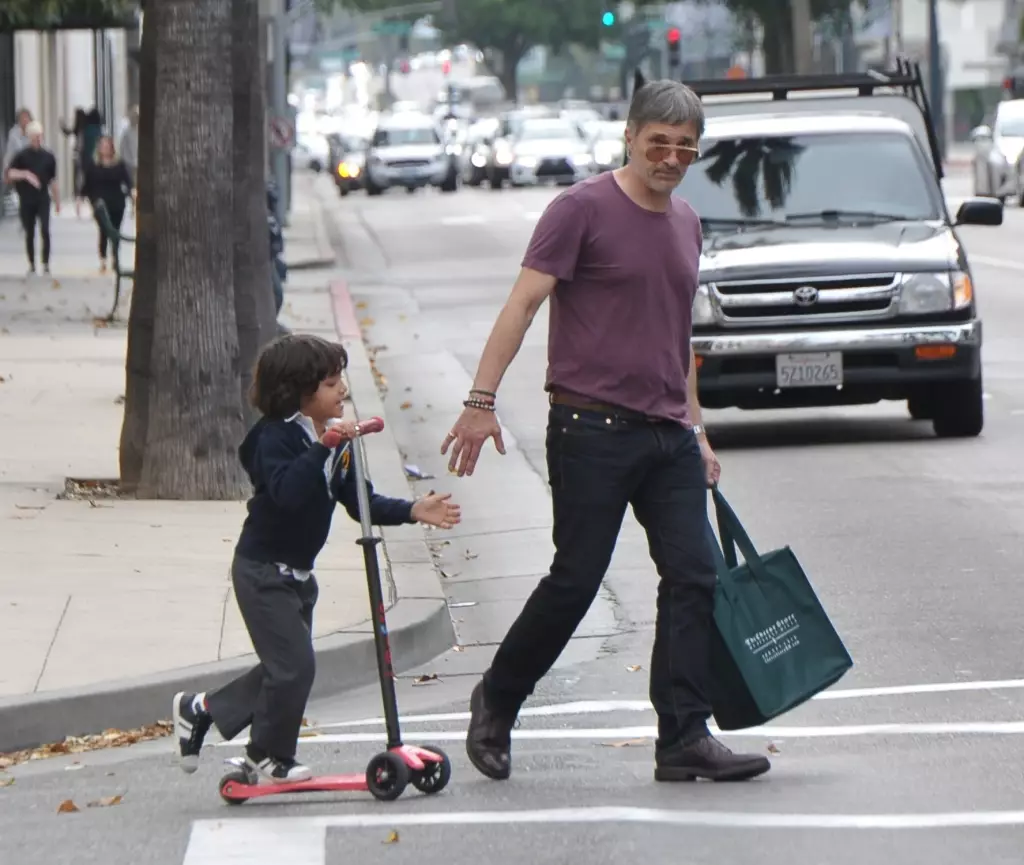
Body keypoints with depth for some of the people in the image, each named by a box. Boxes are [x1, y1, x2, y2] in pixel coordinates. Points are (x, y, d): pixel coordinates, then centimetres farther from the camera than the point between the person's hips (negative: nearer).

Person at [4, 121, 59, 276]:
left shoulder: (48, 157, 5)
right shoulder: (21, 155, -3)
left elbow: (52, 180, 13)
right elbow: (9, 174, -12)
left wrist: (57, 201, 15)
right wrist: (25, 174, -27)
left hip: (43, 199, 0)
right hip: (26, 200, 0)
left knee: (45, 231, -13)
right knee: (29, 233, 6)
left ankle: (46, 264, -10)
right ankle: (31, 265, 17)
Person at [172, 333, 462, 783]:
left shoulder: (337, 441, 5)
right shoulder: (275, 438, -20)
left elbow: (362, 503, 6)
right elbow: (287, 491, -38)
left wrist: (413, 511, -7)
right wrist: (323, 447, -45)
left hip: (297, 574, 9)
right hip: (263, 571, -9)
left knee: (283, 668, 14)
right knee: (294, 664, -11)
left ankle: (198, 710, 29)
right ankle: (270, 755, 8)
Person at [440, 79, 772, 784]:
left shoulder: (686, 224, 16)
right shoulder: (584, 210, -6)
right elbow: (523, 304, -10)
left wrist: (694, 428, 22)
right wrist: (482, 400, -18)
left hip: (667, 435, 7)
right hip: (592, 428, -7)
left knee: (694, 576, -3)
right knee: (576, 580, -4)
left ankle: (685, 738, -1)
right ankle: (496, 704, 16)